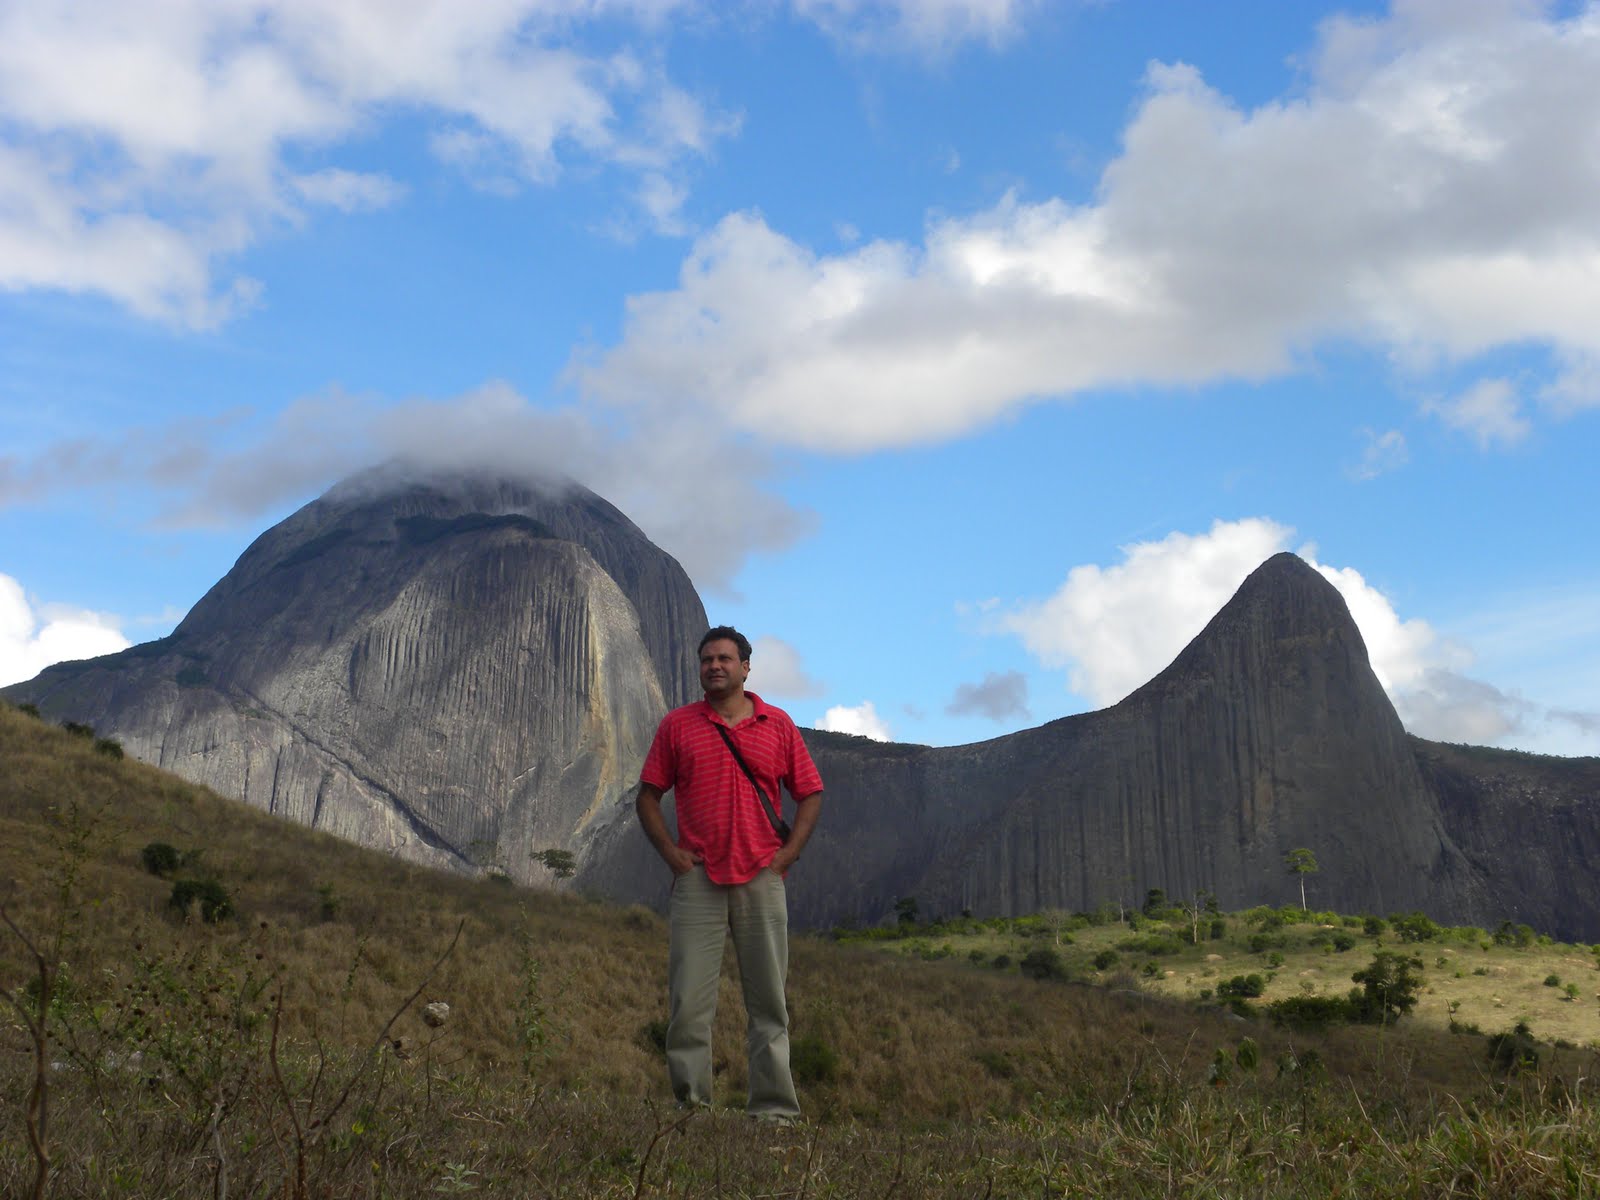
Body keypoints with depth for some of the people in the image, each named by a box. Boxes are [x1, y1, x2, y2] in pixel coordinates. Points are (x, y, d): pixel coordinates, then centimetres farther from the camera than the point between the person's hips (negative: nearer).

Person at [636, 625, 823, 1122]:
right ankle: (690, 1106, 4)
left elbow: (810, 793, 12)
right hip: (697, 880, 0)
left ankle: (774, 1110, 8)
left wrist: (787, 854, 0)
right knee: (689, 1001, -3)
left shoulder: (777, 724, 9)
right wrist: (670, 852, -2)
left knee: (769, 1001, 3)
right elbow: (648, 795, 11)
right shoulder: (677, 725, 9)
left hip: (761, 878, 0)